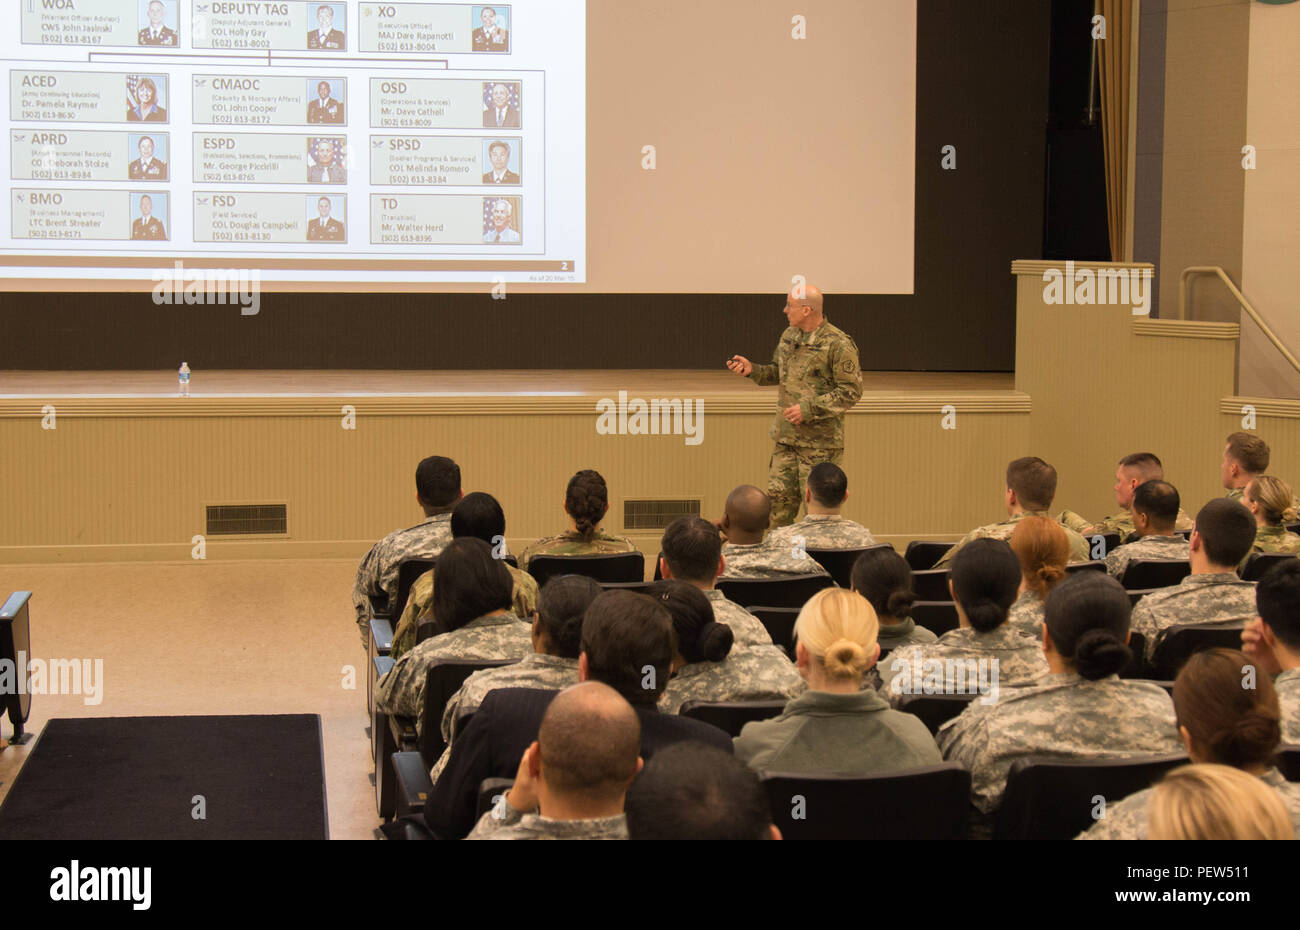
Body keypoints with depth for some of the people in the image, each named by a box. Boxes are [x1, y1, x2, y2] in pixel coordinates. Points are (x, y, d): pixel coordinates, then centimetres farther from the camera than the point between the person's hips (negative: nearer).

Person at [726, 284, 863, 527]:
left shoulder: (838, 345, -14)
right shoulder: (789, 336, 10)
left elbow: (851, 392, -15)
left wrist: (809, 409, -19)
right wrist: (751, 370, 4)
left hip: (820, 443, -7)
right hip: (786, 437, 7)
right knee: (779, 498, 9)